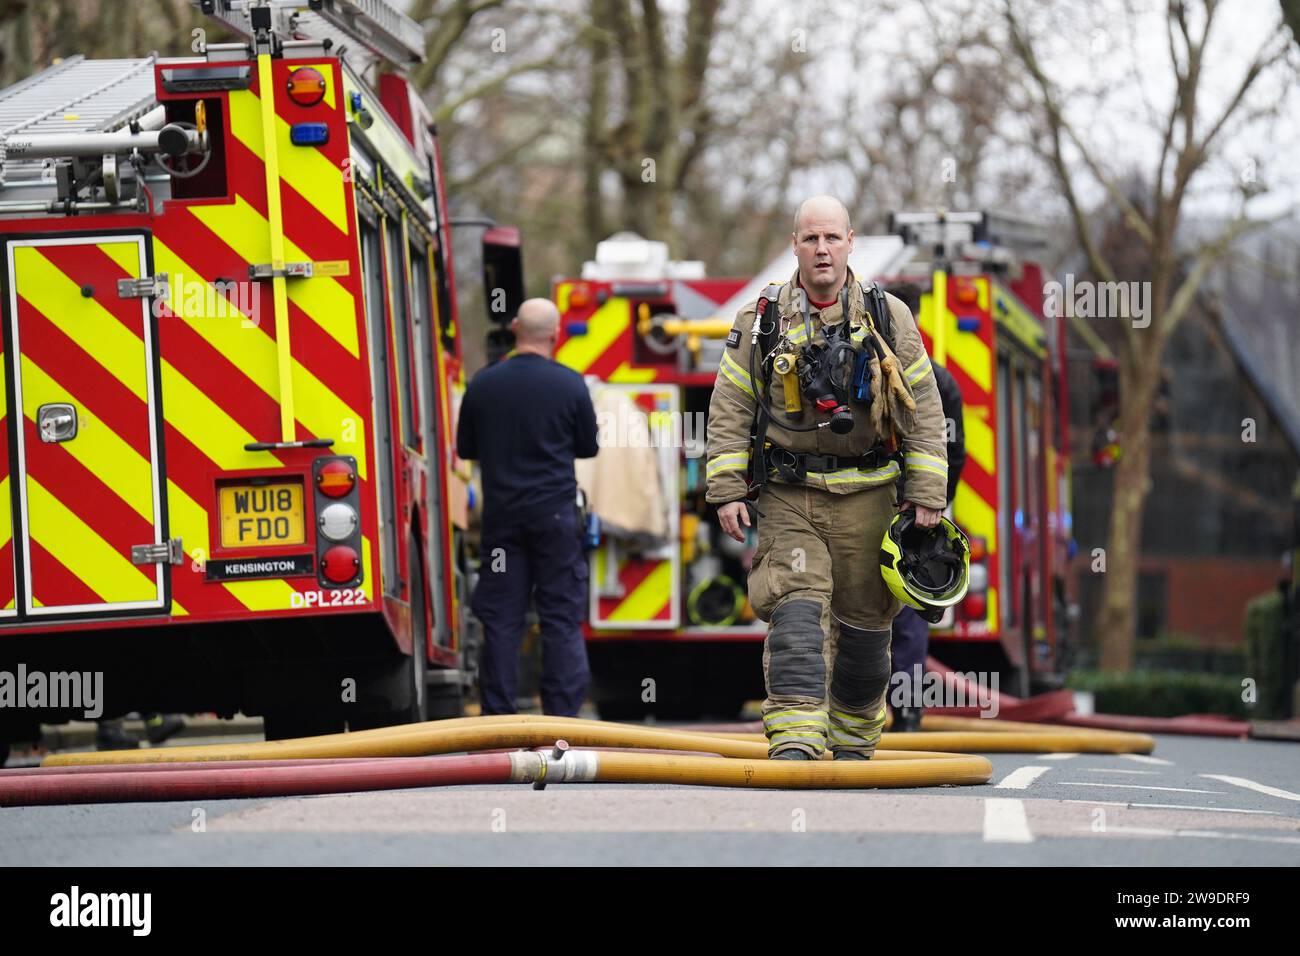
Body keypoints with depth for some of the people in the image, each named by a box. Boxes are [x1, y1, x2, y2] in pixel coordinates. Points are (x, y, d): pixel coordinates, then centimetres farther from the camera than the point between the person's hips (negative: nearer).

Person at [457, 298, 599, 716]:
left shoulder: (483, 384, -3)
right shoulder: (570, 385, -8)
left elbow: (466, 448, 7)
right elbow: (588, 447, 4)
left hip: (501, 512, 2)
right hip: (554, 512, -2)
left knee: (500, 618, 6)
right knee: (561, 617, 3)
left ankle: (498, 717, 6)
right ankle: (561, 717, 0)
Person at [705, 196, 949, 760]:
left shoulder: (889, 318, 5)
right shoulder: (761, 321, 4)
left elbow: (925, 410, 6)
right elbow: (729, 409, 5)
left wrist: (926, 496, 0)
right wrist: (726, 491, -3)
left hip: (867, 497, 1)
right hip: (789, 497, -1)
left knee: (864, 624, 9)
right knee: (796, 611, -16)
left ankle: (852, 741, 25)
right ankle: (795, 741, -24)